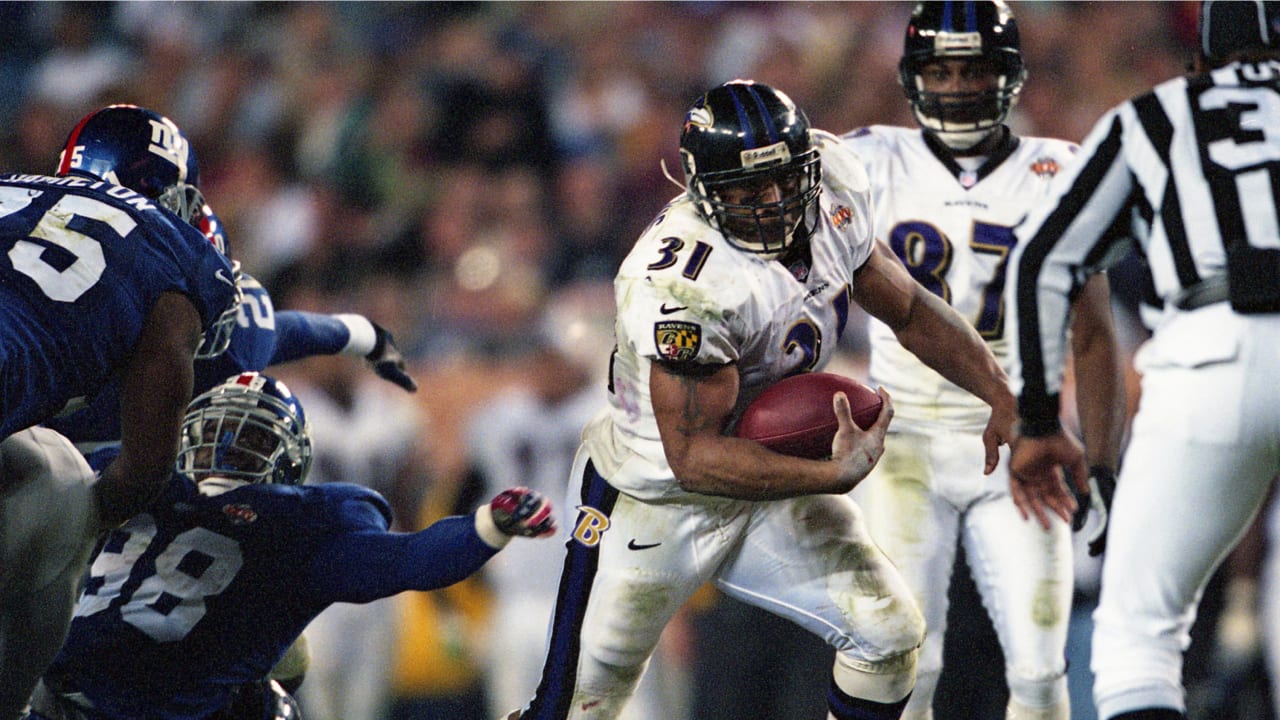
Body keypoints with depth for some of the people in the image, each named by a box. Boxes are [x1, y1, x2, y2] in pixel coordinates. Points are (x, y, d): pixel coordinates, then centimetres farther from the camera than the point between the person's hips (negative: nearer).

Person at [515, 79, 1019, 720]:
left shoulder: (831, 199, -11)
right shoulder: (682, 284, -35)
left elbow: (909, 311, 6)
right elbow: (694, 456, -32)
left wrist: (1001, 397, -2)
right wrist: (833, 475, -37)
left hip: (764, 483, 7)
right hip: (654, 497, -7)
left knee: (889, 633, -1)